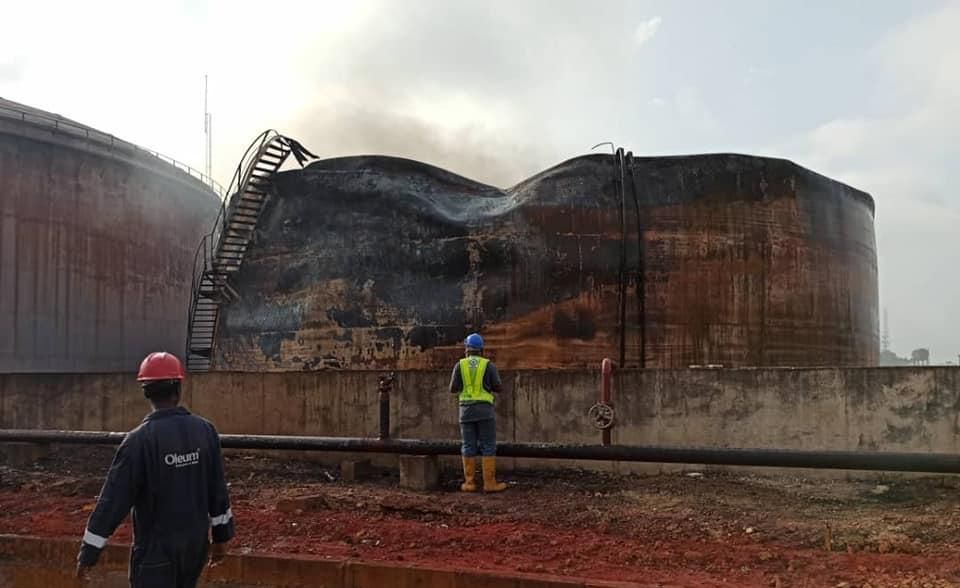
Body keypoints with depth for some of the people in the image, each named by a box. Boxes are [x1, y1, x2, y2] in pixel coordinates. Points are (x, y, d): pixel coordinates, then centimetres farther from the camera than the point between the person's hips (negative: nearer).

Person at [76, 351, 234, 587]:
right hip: (196, 544, 5)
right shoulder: (205, 430, -4)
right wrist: (221, 535, 13)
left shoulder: (140, 439, -17)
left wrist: (89, 552, -7)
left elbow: (114, 499, -15)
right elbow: (218, 489, 2)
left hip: (156, 549, -5)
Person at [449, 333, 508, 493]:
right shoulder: (489, 365, -2)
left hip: (466, 410, 2)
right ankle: (489, 483, -3)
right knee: (488, 447, 0)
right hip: (485, 410, -2)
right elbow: (499, 388, -2)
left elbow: (453, 389, 0)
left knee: (469, 448, 7)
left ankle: (469, 483, 5)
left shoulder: (460, 365, 2)